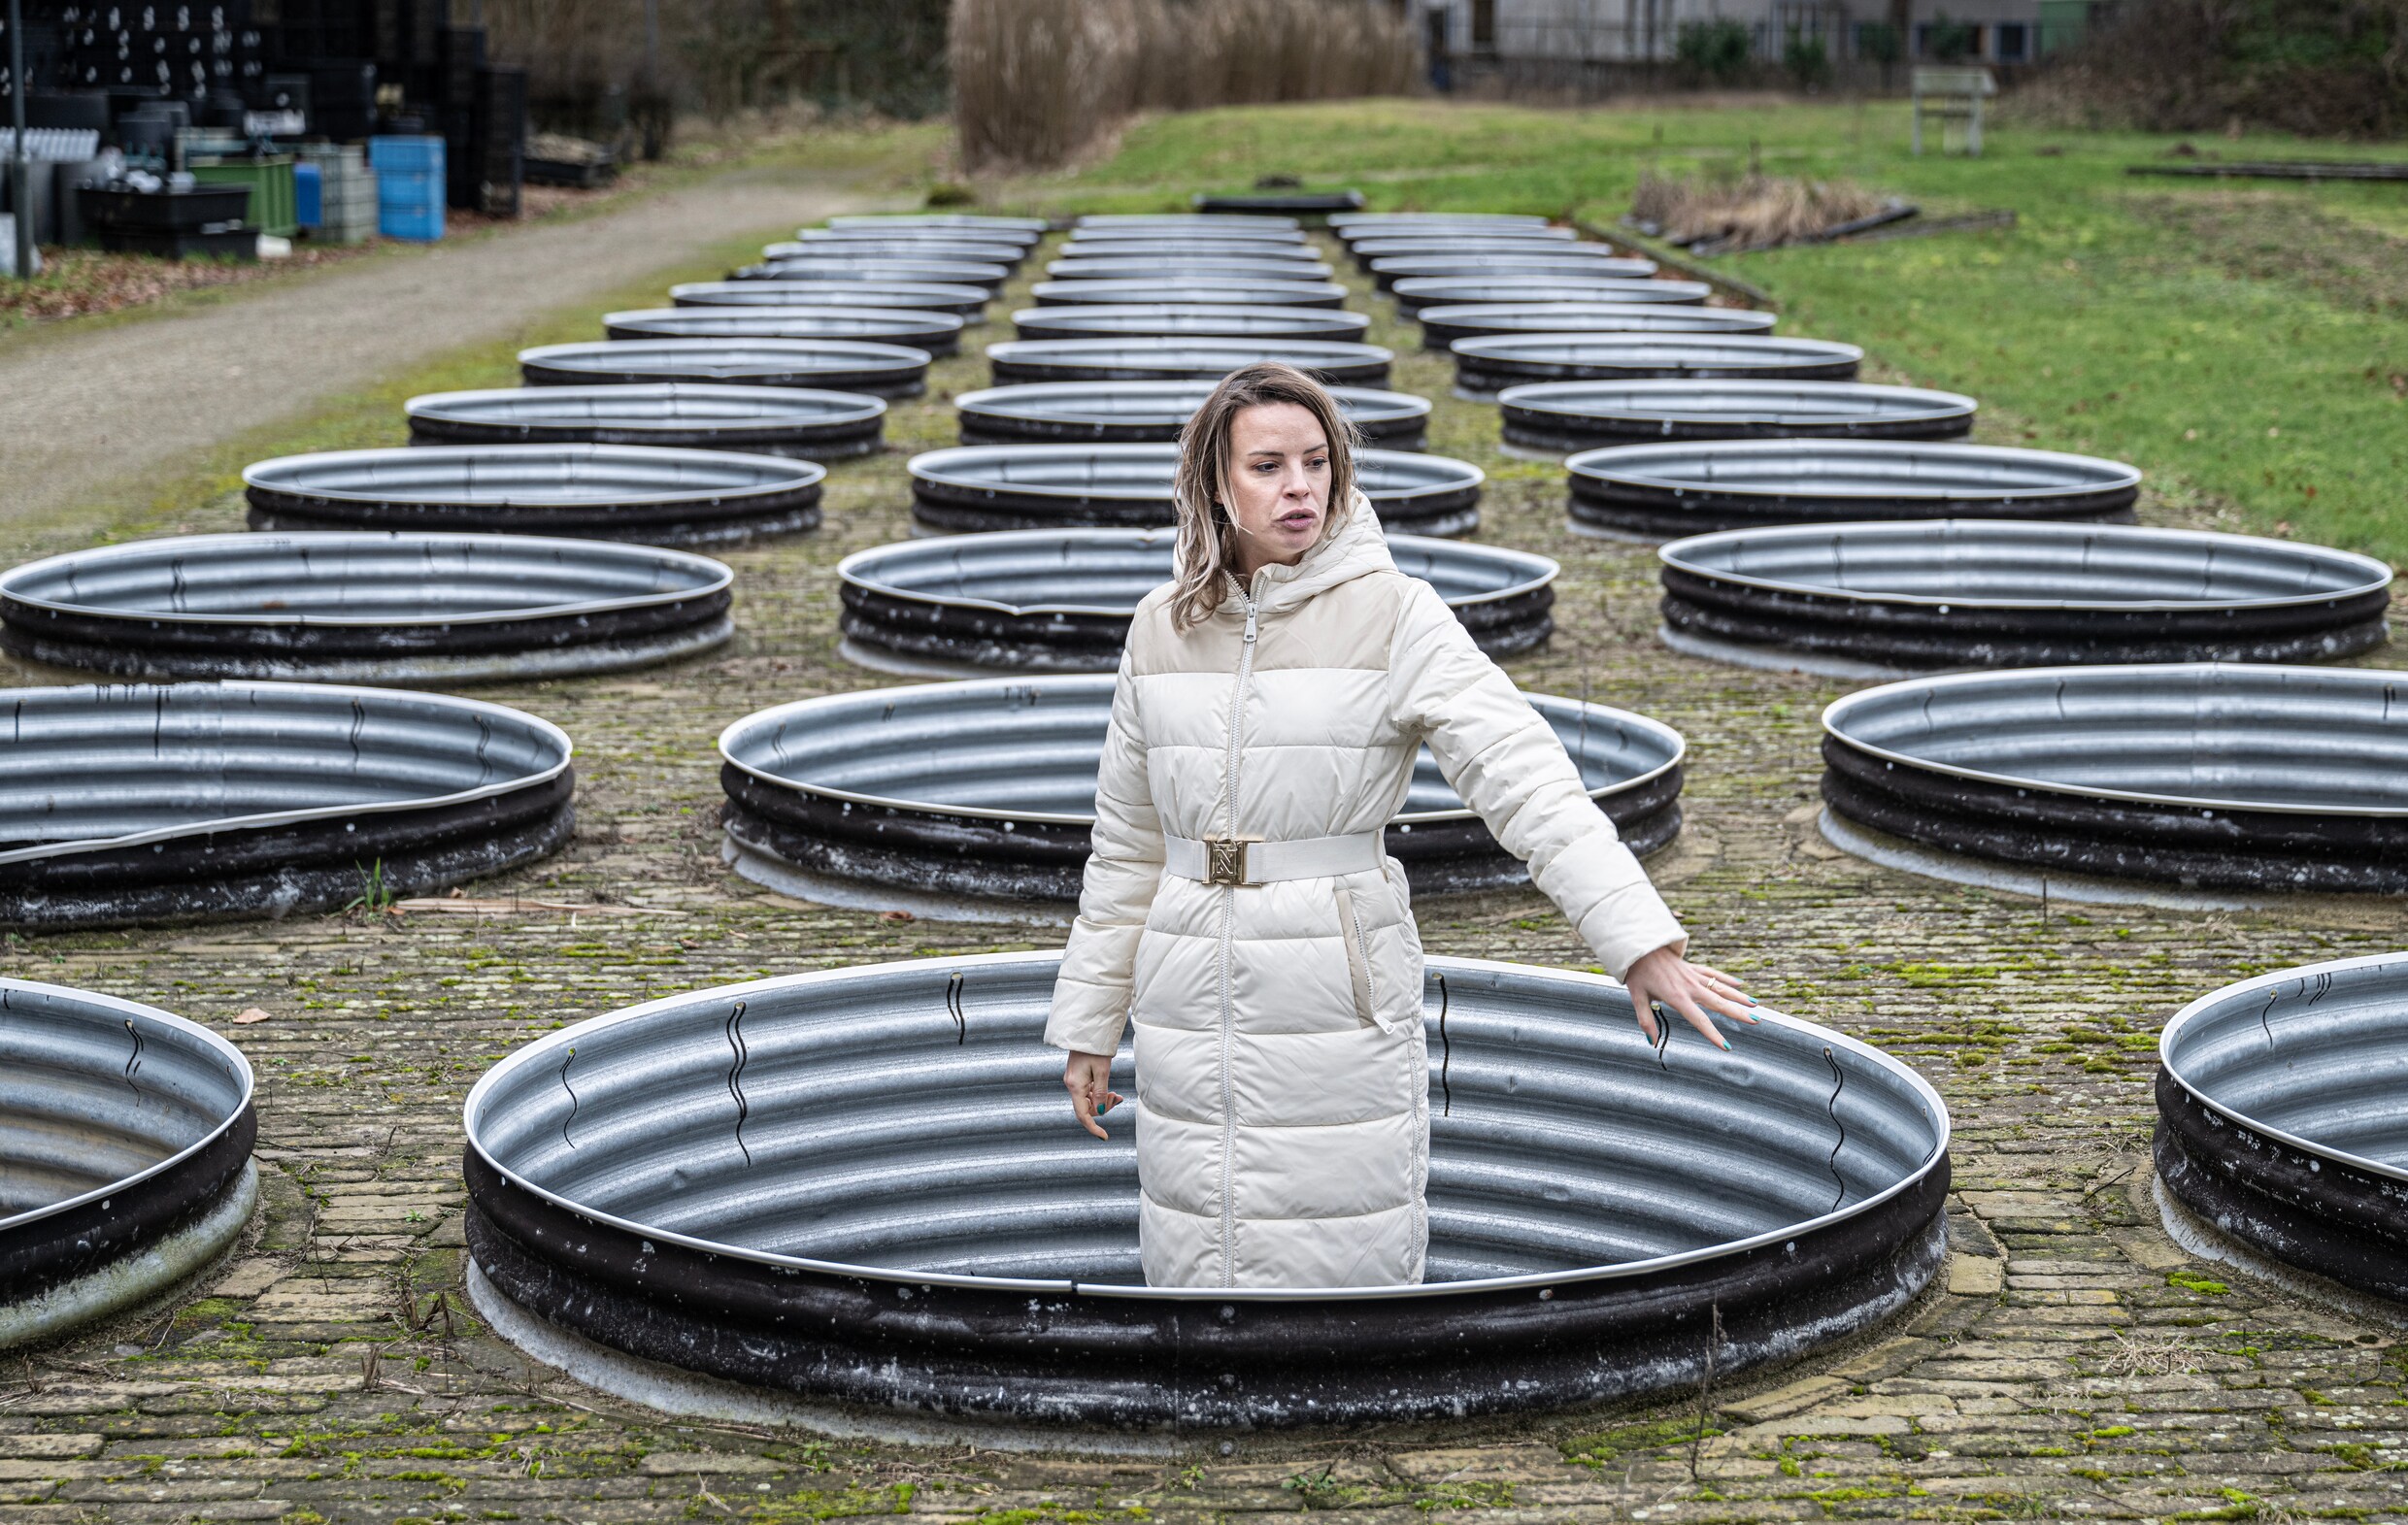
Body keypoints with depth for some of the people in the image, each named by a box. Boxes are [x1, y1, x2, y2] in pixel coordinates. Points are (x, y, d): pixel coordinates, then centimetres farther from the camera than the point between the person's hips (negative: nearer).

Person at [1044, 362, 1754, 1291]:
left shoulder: (1393, 614, -7)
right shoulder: (1162, 629, 5)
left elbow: (1523, 776, -16)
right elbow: (1127, 841, 13)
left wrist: (1640, 940, -26)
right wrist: (1089, 1022, 15)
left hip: (1339, 999, -3)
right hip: (1193, 997, 4)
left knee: (1342, 1261, 2)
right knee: (1191, 1260, 10)